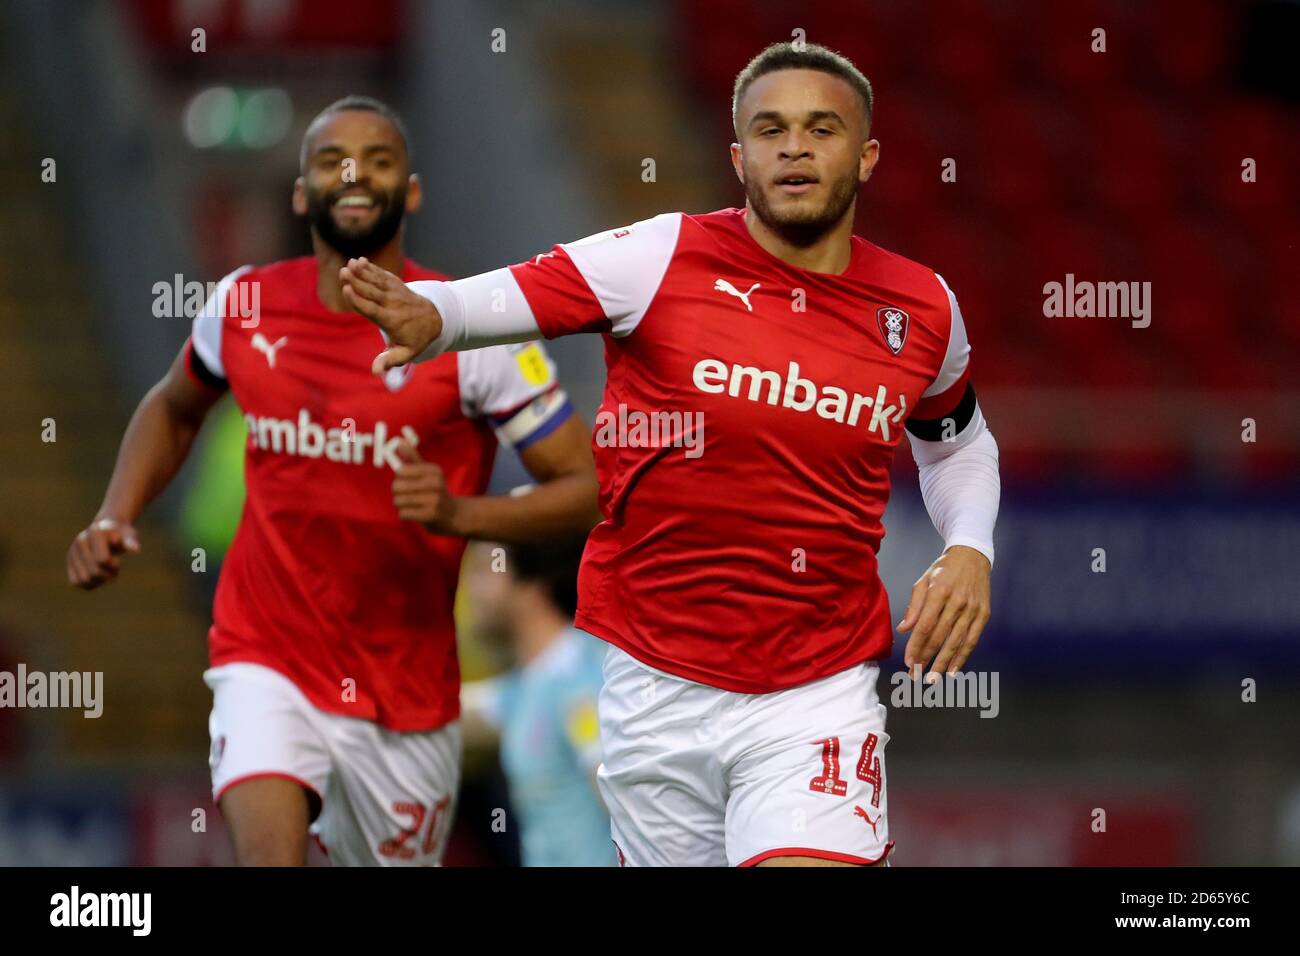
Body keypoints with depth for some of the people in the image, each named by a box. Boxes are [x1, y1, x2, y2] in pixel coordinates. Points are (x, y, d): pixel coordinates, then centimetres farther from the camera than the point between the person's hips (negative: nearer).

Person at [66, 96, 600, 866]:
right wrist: (115, 517, 8)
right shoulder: (244, 307, 1)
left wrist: (460, 513, -25)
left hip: (408, 694, 0)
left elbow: (590, 487, -10)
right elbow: (174, 408, 24)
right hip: (269, 663, 0)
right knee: (270, 856, -24)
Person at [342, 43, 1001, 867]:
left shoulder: (925, 310, 3)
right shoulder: (662, 258, -7)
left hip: (817, 697, 0)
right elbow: (501, 298, -15)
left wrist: (970, 550, 4)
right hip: (654, 684, 0)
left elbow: (957, 443, 22)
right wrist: (426, 316, -37)